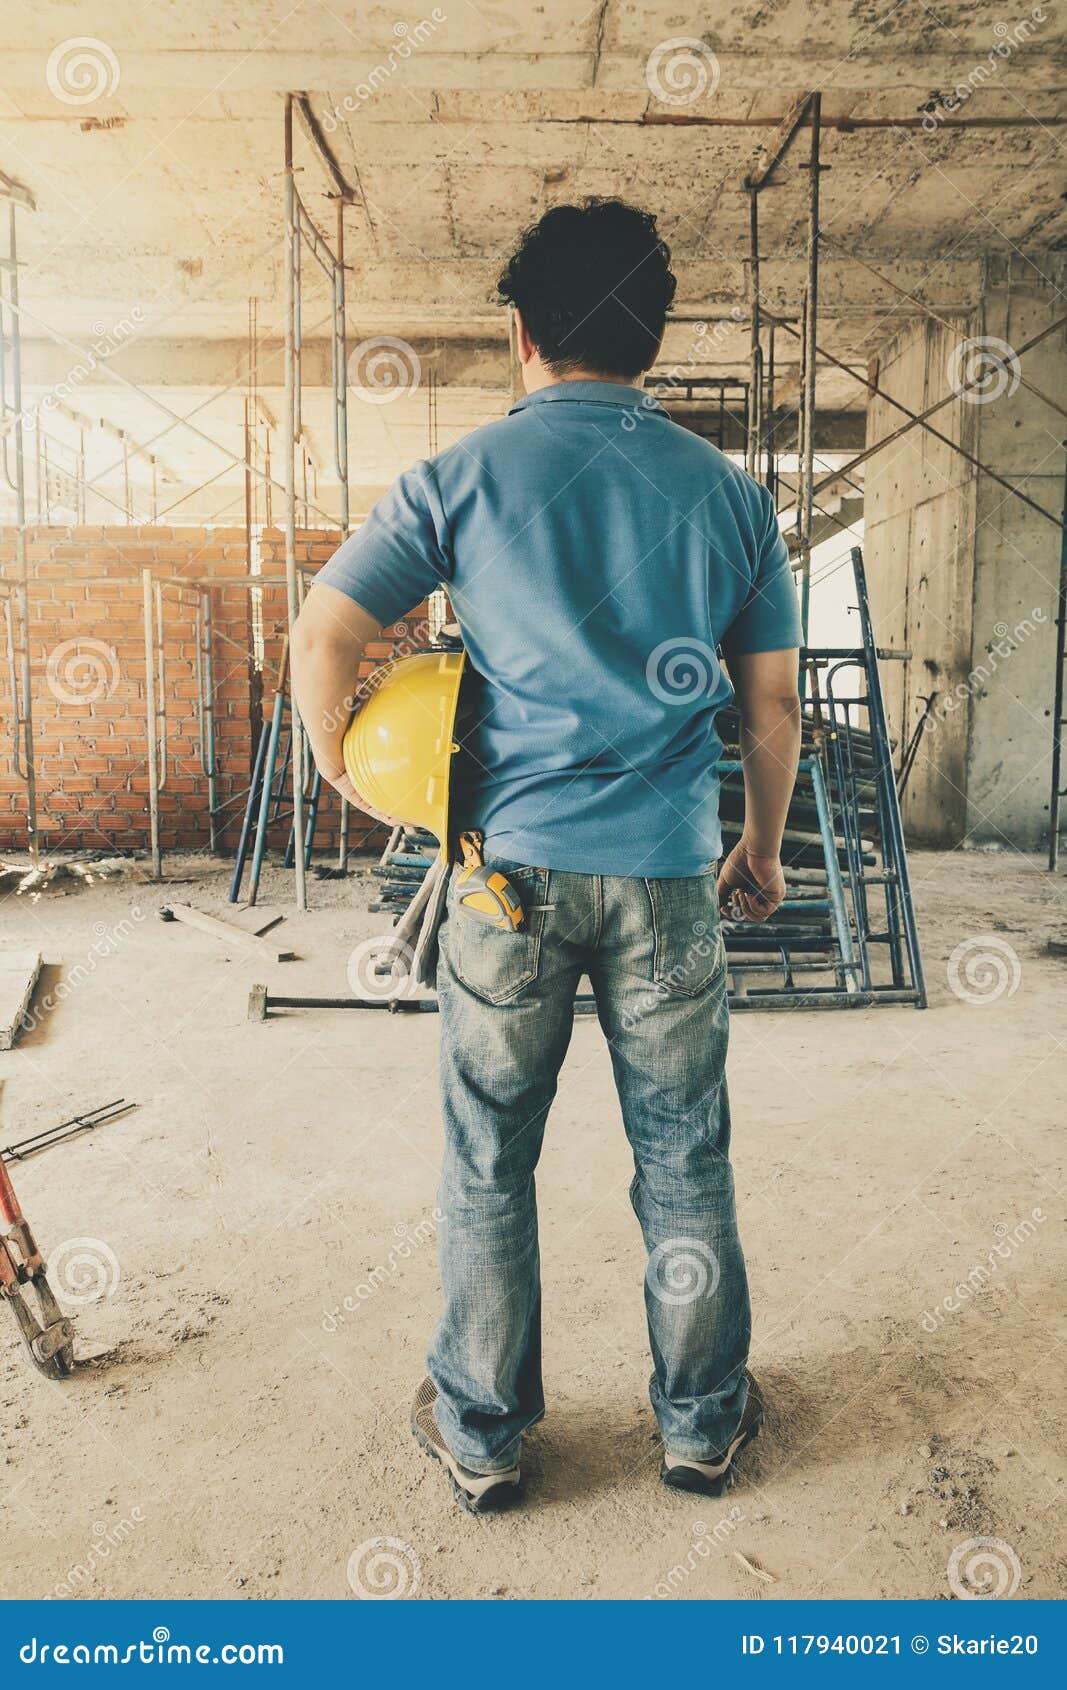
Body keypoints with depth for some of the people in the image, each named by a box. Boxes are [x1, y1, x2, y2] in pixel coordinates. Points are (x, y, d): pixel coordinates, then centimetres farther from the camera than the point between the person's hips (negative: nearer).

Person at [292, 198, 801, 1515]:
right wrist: (763, 847, 20)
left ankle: (480, 1434, 29)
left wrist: (337, 760, 12)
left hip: (513, 864, -1)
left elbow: (323, 634, -5)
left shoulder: (461, 478, -1)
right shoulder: (729, 493, 5)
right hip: (669, 873, 2)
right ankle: (703, 1423, 32)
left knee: (488, 1167, 13)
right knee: (684, 1160, 15)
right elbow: (771, 703, 7)